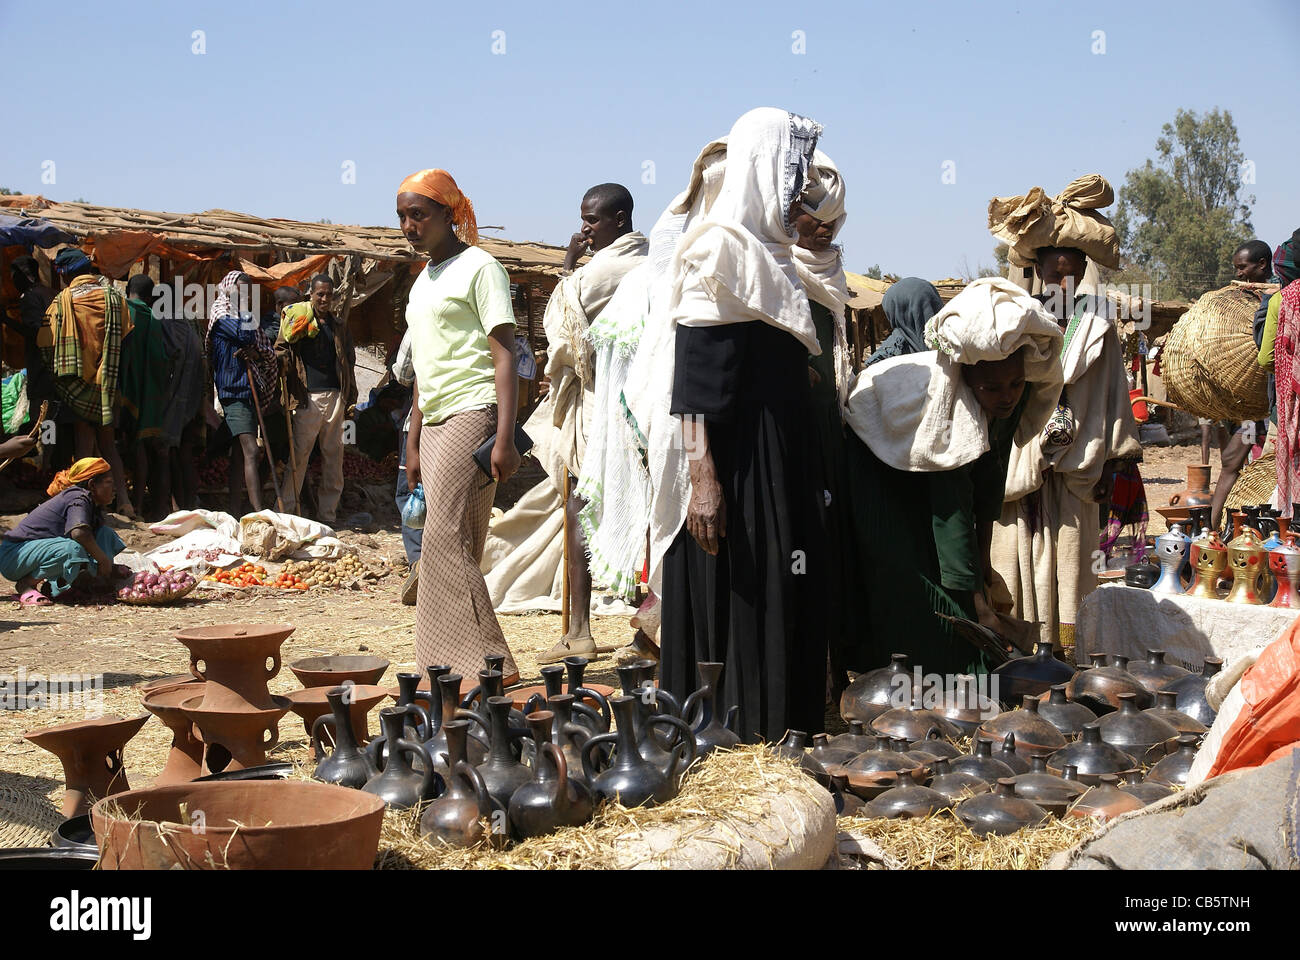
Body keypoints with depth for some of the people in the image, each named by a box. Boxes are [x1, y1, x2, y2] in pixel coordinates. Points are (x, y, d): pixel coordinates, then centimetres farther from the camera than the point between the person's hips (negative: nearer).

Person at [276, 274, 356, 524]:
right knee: (299, 454, -5)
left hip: (335, 397, 4)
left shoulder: (339, 326, 18)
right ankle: (287, 510, 0)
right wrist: (281, 361, -21)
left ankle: (328, 512, 13)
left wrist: (351, 400, 15)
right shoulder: (297, 318, 5)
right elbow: (281, 349, 3)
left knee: (334, 456, 6)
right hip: (308, 397, -4)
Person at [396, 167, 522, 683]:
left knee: (446, 540, -15)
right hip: (434, 424, 8)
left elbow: (504, 355, -11)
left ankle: (490, 666, -11)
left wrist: (505, 438, -20)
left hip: (472, 415, -8)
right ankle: (455, 675, 6)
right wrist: (413, 444, 21)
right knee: (454, 547, 5)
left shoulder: (479, 267, -4)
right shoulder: (423, 281, 21)